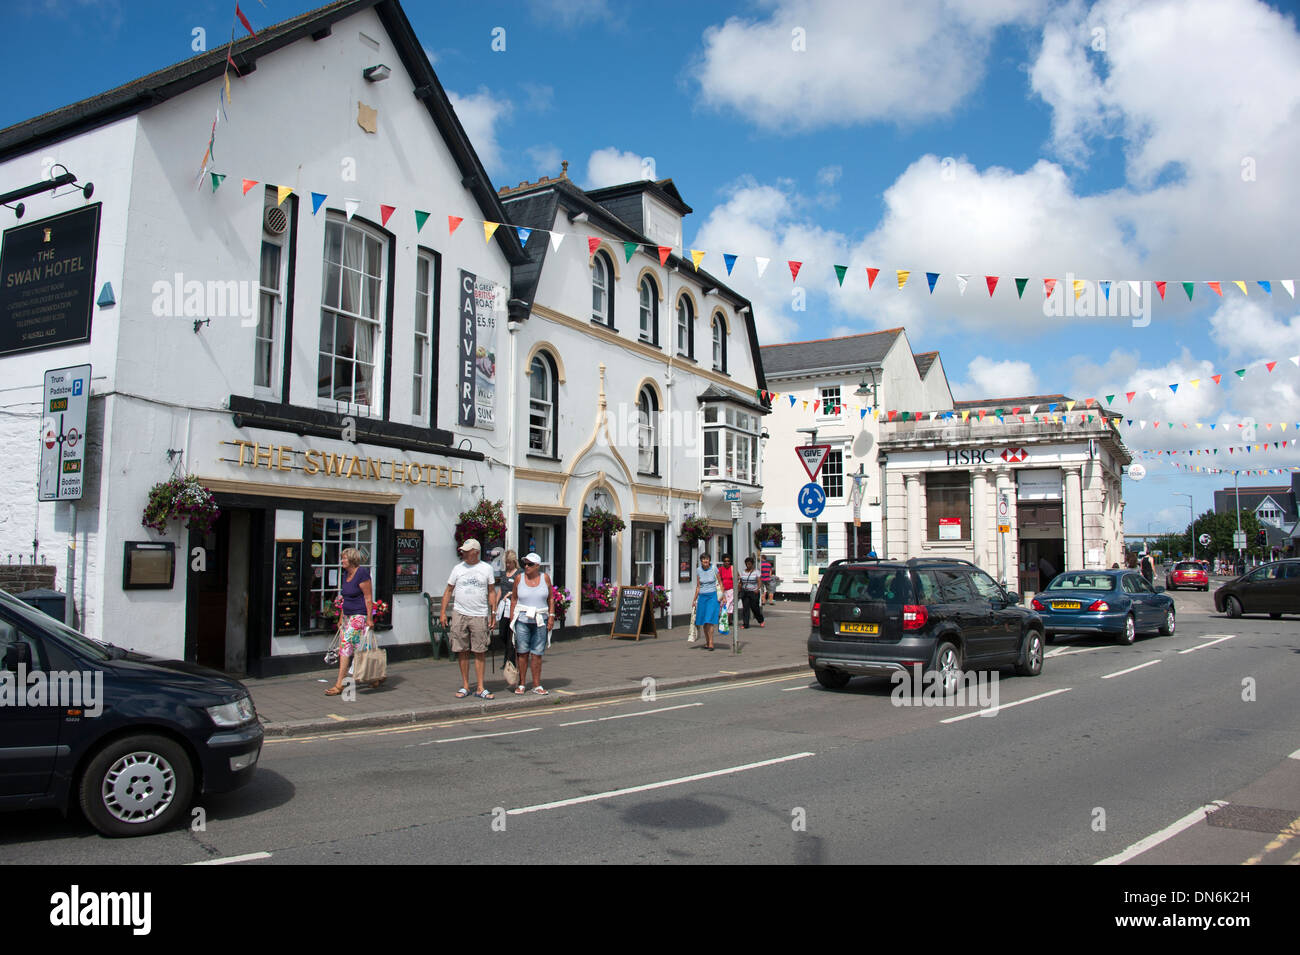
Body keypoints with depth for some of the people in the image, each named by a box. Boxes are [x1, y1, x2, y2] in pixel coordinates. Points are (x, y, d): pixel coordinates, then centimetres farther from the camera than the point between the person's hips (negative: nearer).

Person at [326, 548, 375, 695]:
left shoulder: (362, 574, -13)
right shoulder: (346, 574, 13)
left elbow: (368, 598, -15)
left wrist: (369, 619, -18)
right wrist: (341, 617, 19)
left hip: (359, 616, -9)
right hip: (348, 616, 9)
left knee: (346, 645, -10)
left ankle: (339, 684, -6)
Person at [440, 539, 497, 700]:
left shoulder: (486, 569, 4)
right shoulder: (458, 568, 5)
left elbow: (491, 592, 9)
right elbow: (448, 591, 9)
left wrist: (493, 613, 3)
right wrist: (443, 611, 2)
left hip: (480, 615, -1)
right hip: (459, 614, 1)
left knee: (479, 652, 0)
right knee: (463, 652, 6)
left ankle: (480, 688, 5)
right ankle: (465, 686, 16)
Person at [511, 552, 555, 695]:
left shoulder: (545, 577, 3)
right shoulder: (519, 578, 2)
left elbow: (551, 598, 9)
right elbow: (514, 598, 8)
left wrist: (551, 616, 1)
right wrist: (512, 618, 2)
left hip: (540, 621, 0)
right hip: (522, 619, 0)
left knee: (537, 654, 2)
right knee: (522, 652, 2)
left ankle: (537, 685, 9)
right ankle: (521, 684, 12)